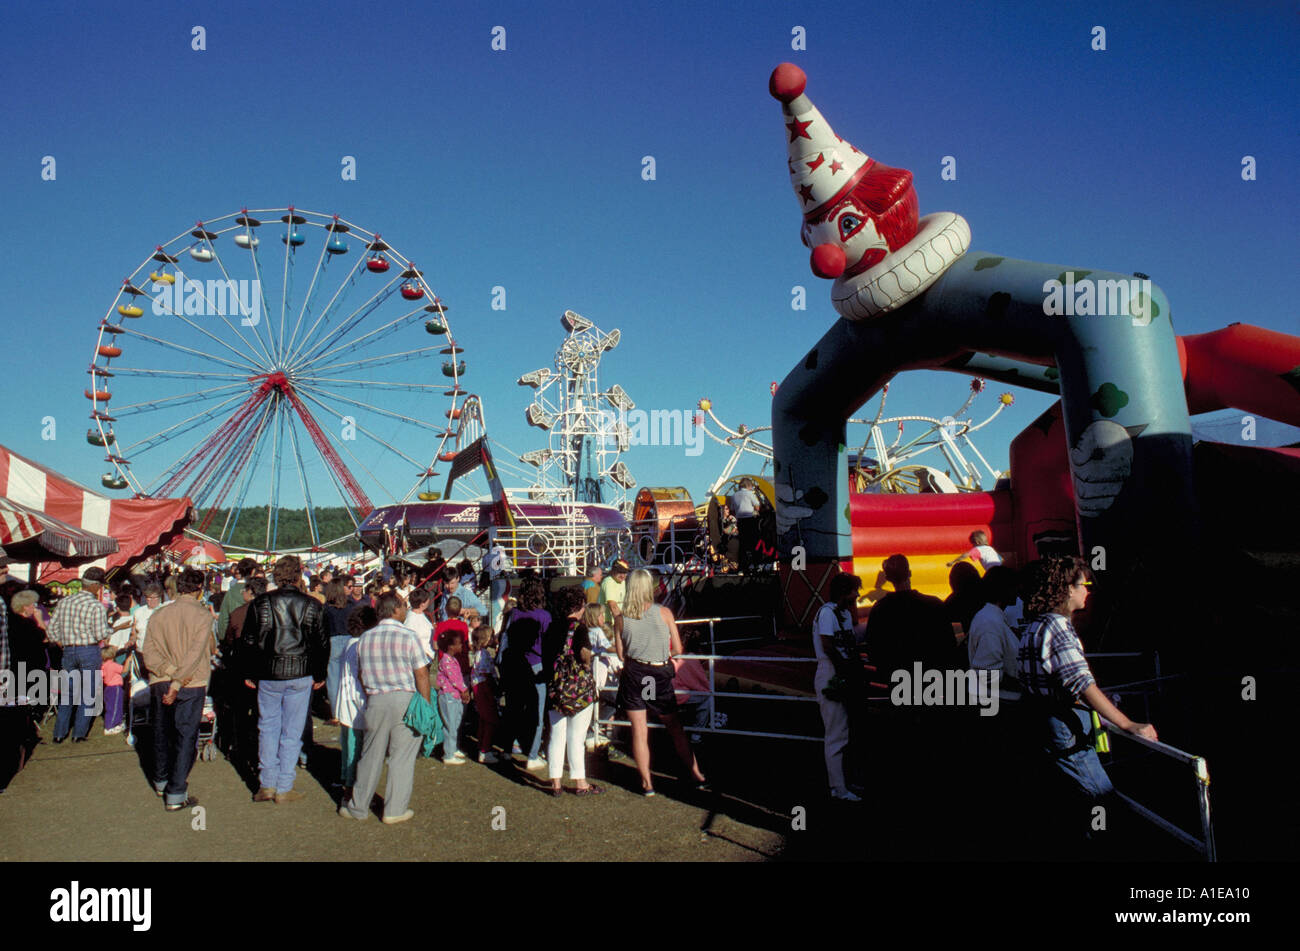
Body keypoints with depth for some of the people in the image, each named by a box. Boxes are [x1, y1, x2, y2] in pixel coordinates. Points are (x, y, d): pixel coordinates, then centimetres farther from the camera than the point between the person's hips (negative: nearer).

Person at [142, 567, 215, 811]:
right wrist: (178, 683, -17)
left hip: (159, 683, 5)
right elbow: (195, 653, -17)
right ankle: (176, 794, 0)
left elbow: (149, 652, -3)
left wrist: (171, 672, -9)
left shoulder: (159, 614, 3)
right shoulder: (202, 615, -9)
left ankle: (161, 782, 36)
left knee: (162, 733, 19)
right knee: (186, 737, 2)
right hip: (191, 685, -5)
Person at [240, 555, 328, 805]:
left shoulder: (260, 603, -1)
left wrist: (248, 673, 15)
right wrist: (319, 675, 13)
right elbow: (322, 643, 2)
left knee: (268, 727, 15)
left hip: (268, 674, 1)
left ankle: (267, 784, 14)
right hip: (300, 675, -1)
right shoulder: (312, 605, -2)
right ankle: (284, 788, 10)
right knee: (292, 731, 6)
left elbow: (248, 641, 4)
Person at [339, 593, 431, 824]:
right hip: (405, 700, -4)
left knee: (371, 755, 15)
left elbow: (361, 673, 14)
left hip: (375, 701, 4)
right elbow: (422, 675, -9)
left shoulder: (365, 638, 7)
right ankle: (395, 810, 10)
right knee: (402, 755, 5)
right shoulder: (407, 636, -8)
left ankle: (358, 807, 24)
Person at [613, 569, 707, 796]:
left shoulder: (621, 618, -4)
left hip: (633, 673, 0)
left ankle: (647, 783, 15)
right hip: (660, 674, 0)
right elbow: (678, 649, -3)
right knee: (675, 728, 15)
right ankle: (698, 776, 21)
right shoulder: (664, 613, -7)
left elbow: (621, 655, 4)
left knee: (639, 731, 9)